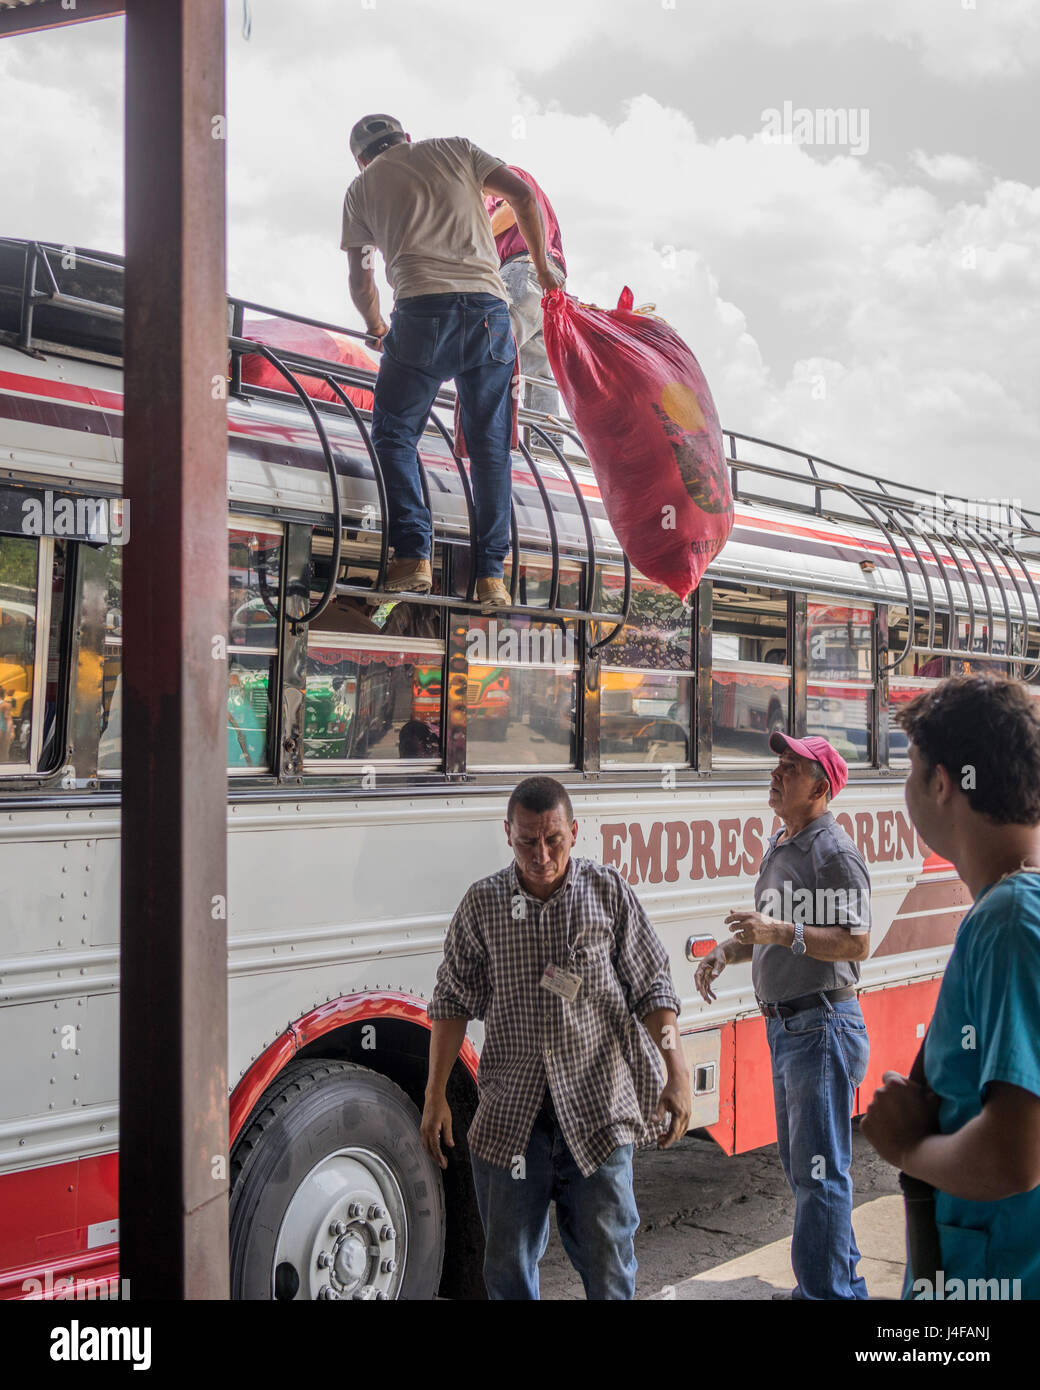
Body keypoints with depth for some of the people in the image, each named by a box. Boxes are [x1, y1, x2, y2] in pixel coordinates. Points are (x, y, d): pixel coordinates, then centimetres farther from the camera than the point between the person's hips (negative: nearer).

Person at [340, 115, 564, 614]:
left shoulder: (361, 188, 20)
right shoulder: (452, 150, 21)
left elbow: (360, 283, 20)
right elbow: (522, 196, 11)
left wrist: (376, 327, 39)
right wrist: (542, 266, 22)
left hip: (422, 311, -2)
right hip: (488, 308, 2)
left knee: (393, 433, 10)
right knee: (490, 444, 7)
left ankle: (413, 554, -6)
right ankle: (492, 573, 3)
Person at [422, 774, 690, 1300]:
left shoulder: (609, 893, 1)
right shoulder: (482, 903, 3)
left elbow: (651, 990, 3)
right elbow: (453, 1001, 8)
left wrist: (677, 1076, -5)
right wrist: (435, 1096, 5)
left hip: (596, 1105, -1)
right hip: (508, 1114, 1)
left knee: (607, 1261, 5)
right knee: (508, 1264, 9)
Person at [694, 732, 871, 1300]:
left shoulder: (833, 850, -14)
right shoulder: (778, 847, 15)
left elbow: (856, 942, -21)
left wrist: (783, 932, -28)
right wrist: (726, 950, 6)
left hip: (822, 1028, -10)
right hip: (784, 1026, 10)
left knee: (819, 1171, -5)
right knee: (798, 1164, 18)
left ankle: (827, 1290, 4)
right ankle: (843, 1281, 31)